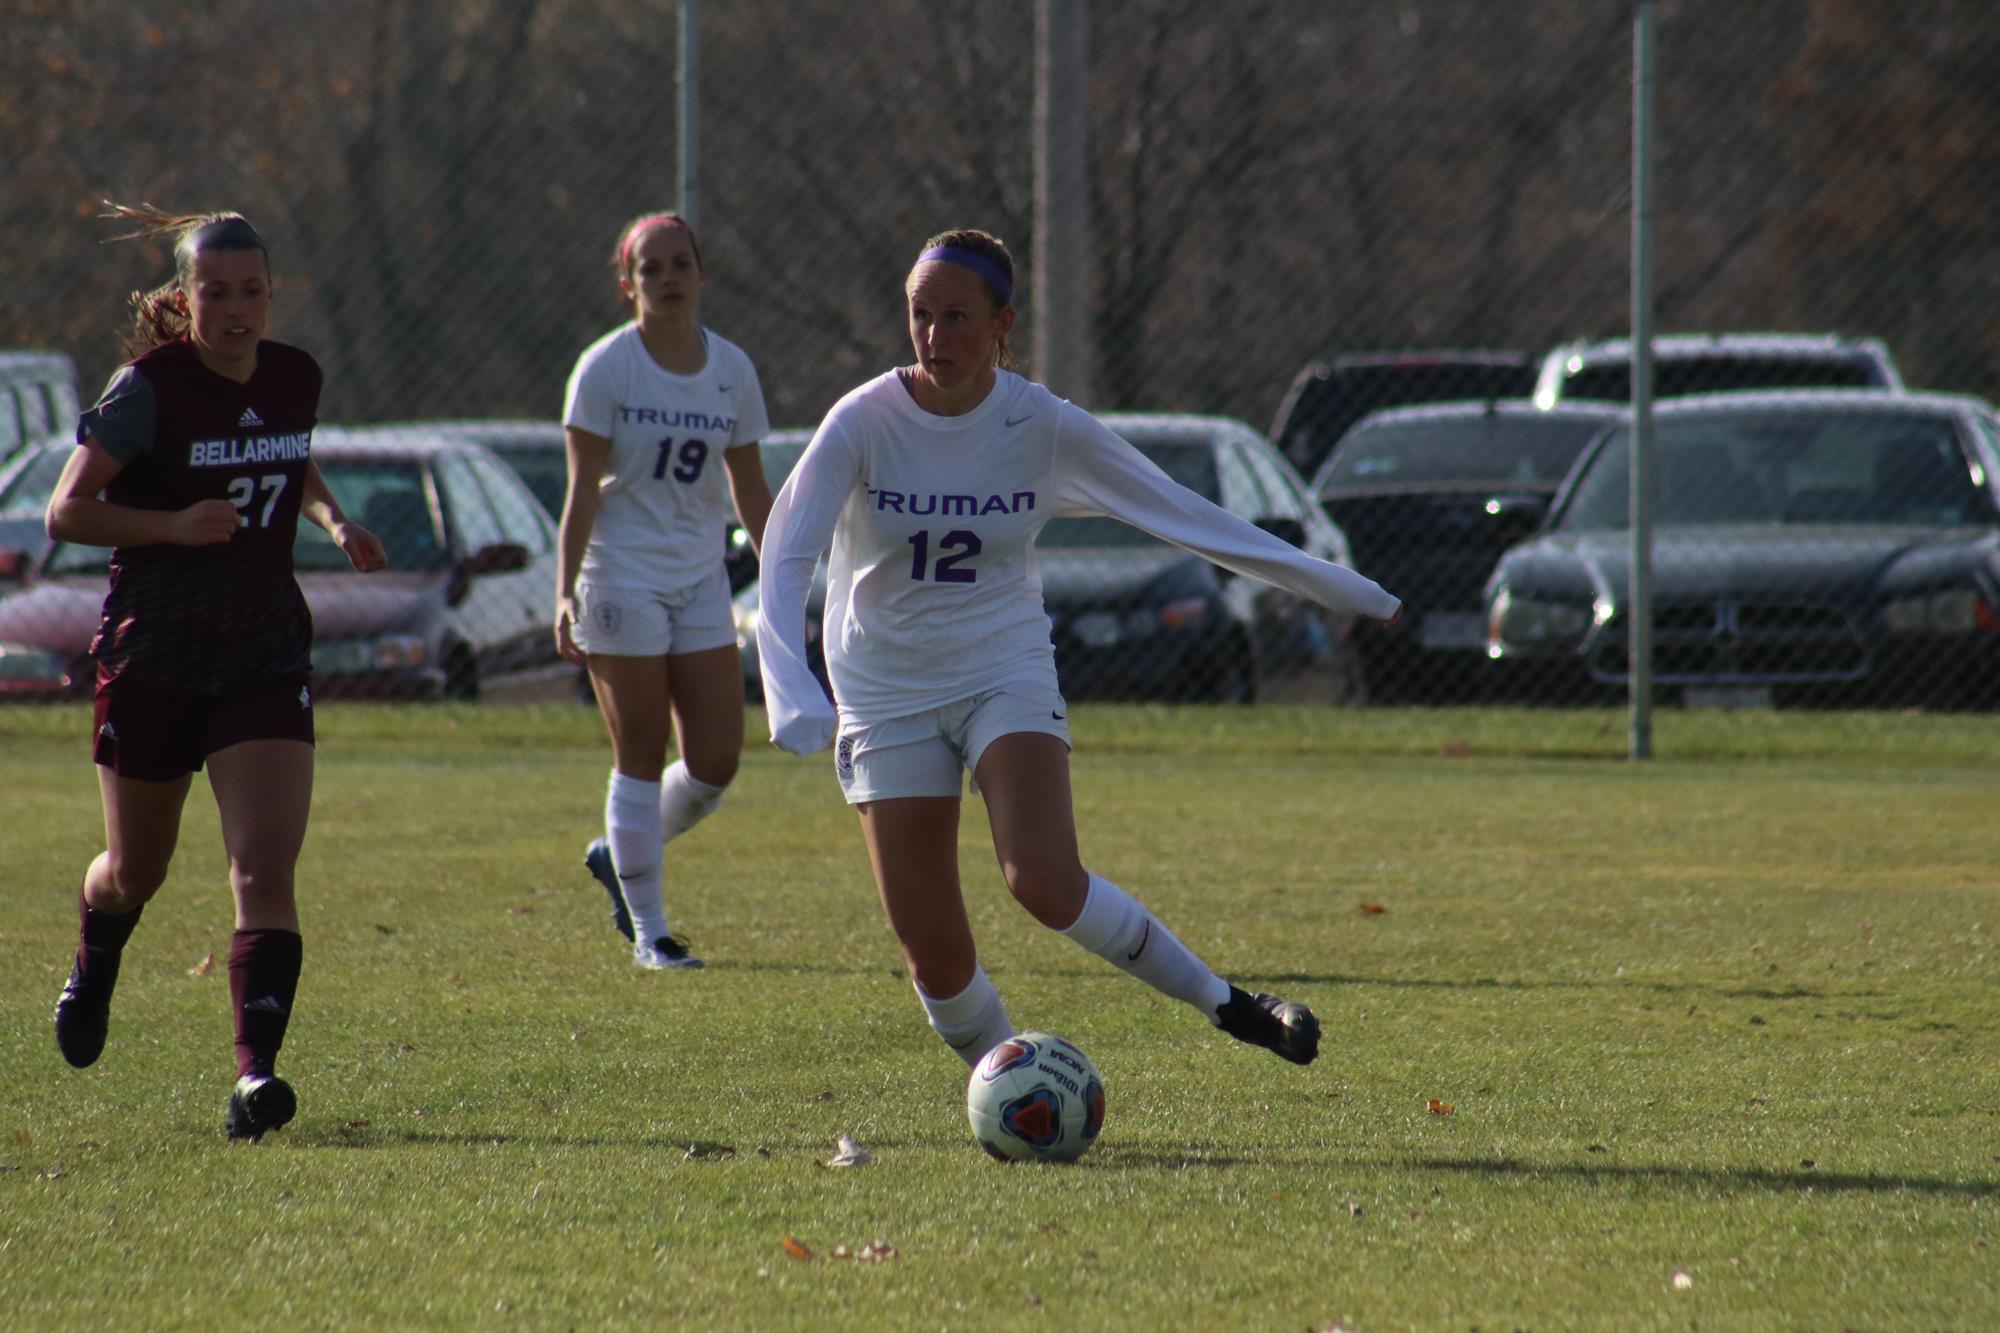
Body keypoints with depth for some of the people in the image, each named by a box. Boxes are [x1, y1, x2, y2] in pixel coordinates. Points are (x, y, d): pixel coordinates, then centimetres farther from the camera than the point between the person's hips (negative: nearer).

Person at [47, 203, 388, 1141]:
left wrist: (332, 520, 5)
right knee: (136, 871, 15)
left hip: (266, 658, 2)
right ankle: (93, 970, 50)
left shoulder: (295, 378, 3)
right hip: (152, 660, -2)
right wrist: (175, 524, -25)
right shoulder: (149, 389, -12)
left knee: (266, 869, -15)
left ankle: (255, 1069, -22)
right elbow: (66, 511, -12)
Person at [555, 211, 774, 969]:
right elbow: (582, 489, -8)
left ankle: (618, 857, 26)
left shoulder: (731, 370, 6)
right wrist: (566, 590, -16)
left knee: (716, 761, -1)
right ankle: (648, 931, 4)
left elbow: (749, 488, 13)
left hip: (701, 584, 5)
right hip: (622, 581, -5)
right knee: (641, 758, -4)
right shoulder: (606, 368, -7)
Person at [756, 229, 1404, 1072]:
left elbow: (1181, 515, 1)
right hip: (886, 695, 1)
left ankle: (1225, 1004, -8)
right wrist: (791, 686, -36)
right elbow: (787, 553, -18)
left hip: (1007, 676, 0)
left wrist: (1340, 588, 3)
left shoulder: (1044, 428, -7)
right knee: (933, 952, -7)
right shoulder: (863, 423, -11)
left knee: (1046, 882, -25)